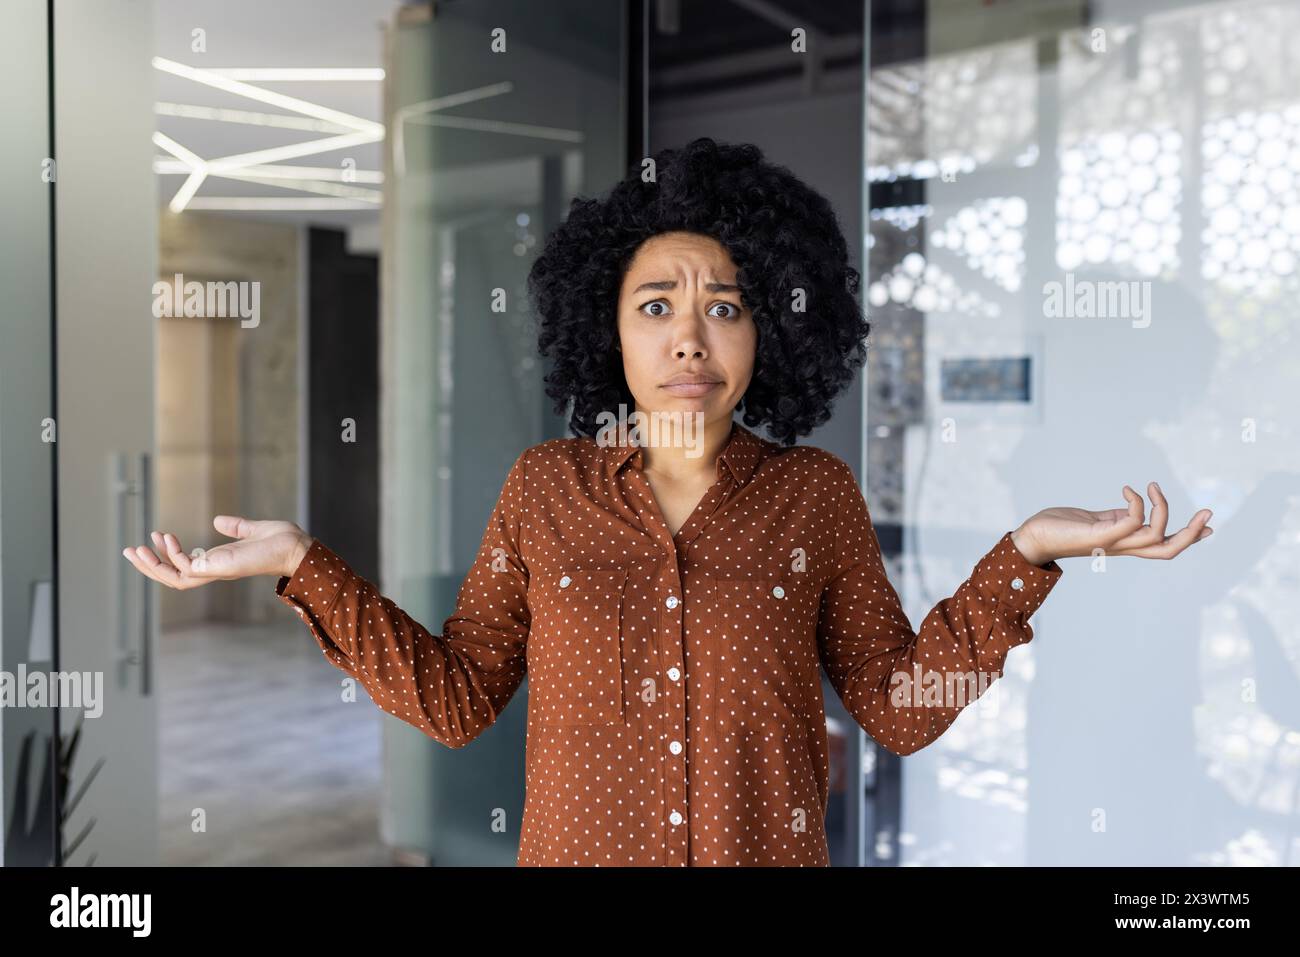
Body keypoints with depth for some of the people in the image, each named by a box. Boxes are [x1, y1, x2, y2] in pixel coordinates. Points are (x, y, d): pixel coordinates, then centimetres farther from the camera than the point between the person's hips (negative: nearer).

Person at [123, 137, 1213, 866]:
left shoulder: (816, 493, -4)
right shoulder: (543, 487, -3)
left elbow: (901, 707, -2)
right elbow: (456, 695, 0)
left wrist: (1025, 550, -10)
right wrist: (301, 563, -7)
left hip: (771, 846, 0)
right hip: (577, 845, 0)